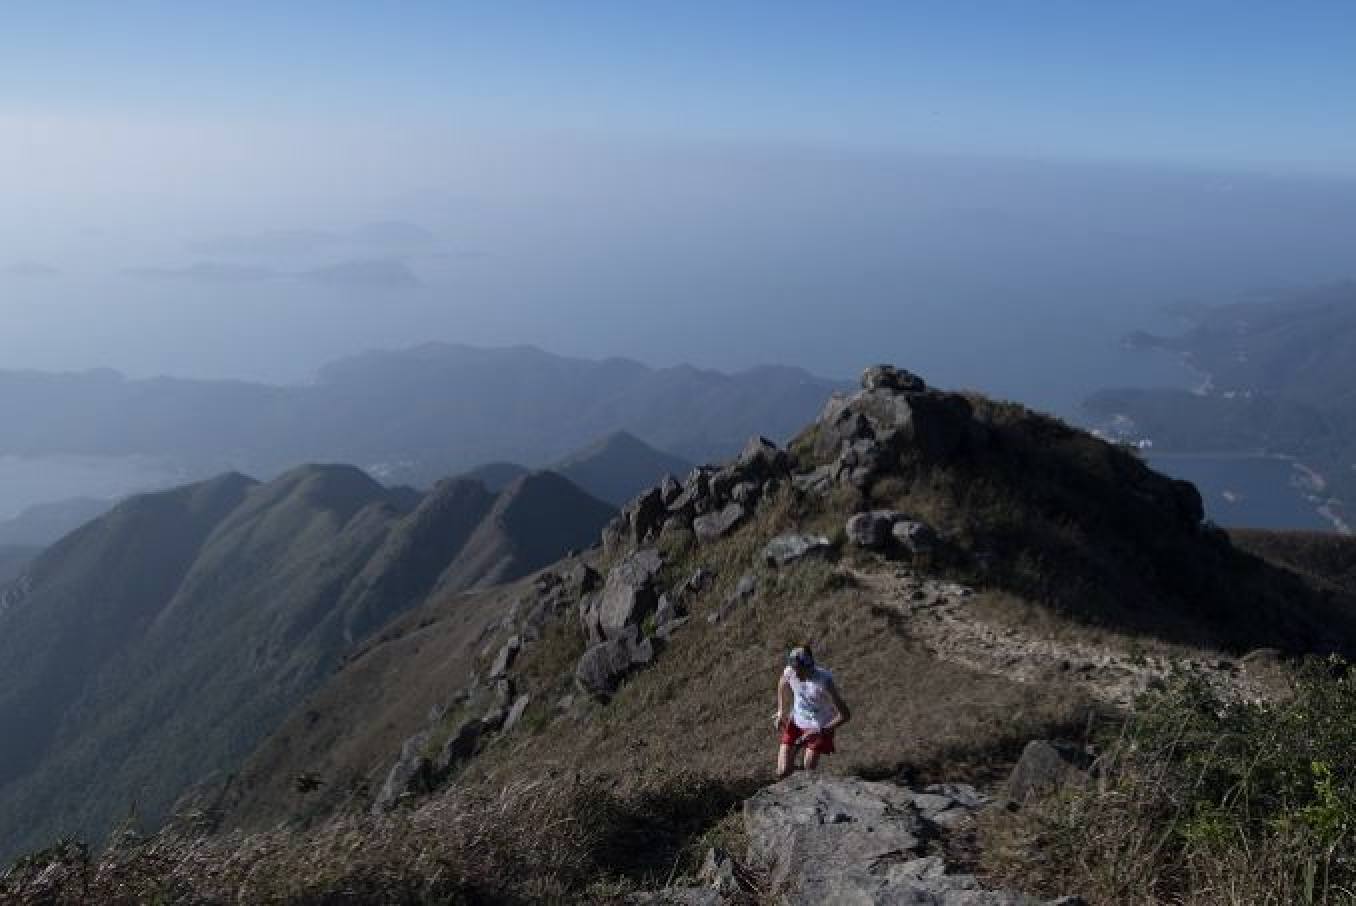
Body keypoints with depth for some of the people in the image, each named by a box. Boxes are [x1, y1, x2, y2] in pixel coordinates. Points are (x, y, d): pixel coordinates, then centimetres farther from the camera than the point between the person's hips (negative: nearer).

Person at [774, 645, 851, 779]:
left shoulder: (824, 681, -33)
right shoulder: (790, 672, -21)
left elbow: (845, 714, -27)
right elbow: (782, 685, 7)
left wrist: (820, 731, -30)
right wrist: (781, 712, 1)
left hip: (820, 727, -3)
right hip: (796, 721, 3)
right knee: (782, 773, -2)